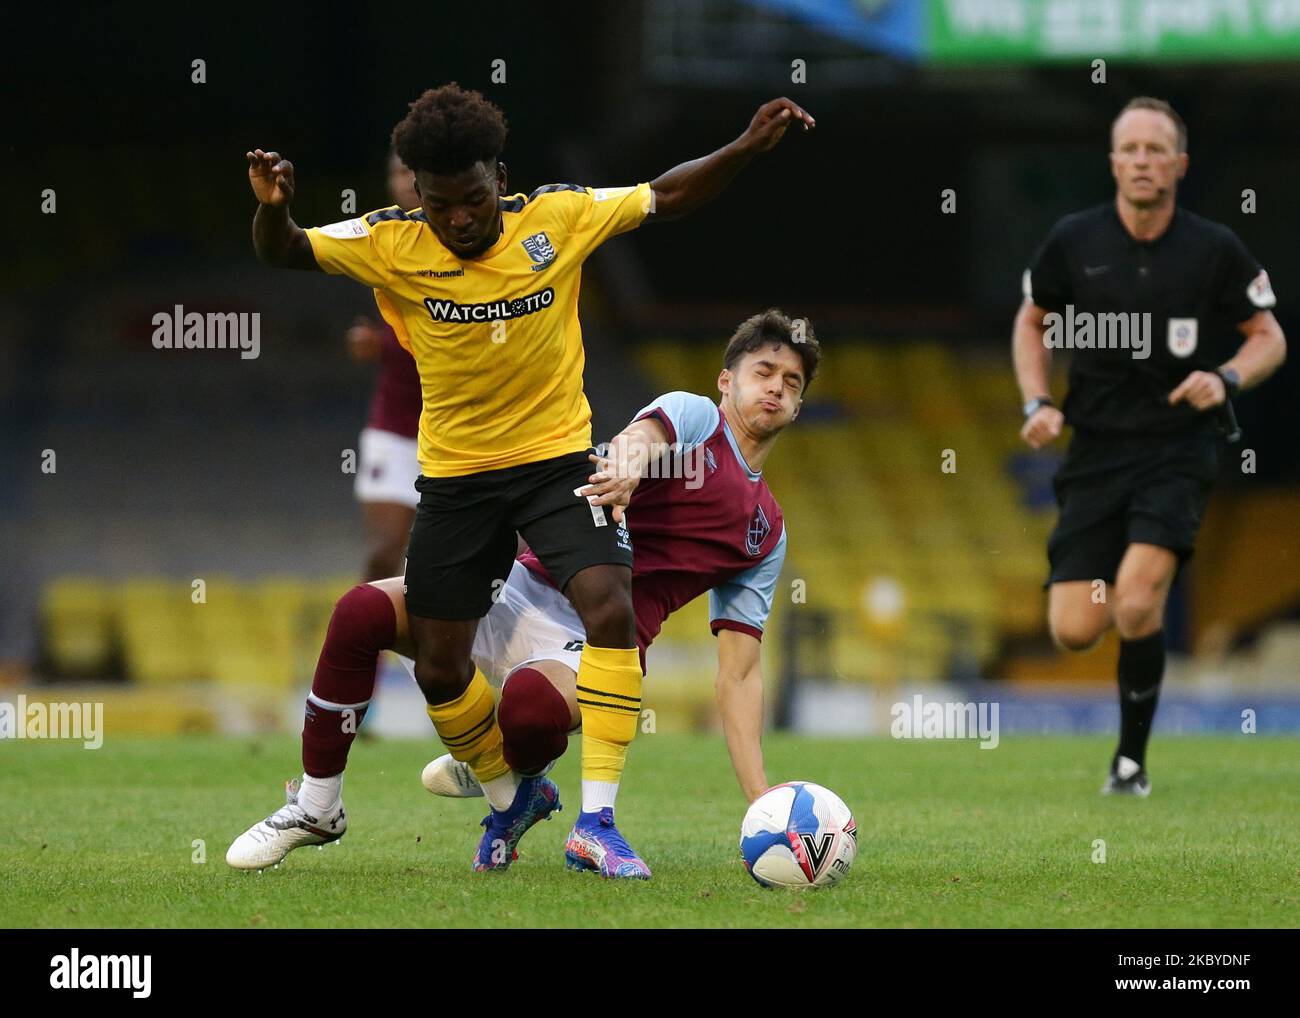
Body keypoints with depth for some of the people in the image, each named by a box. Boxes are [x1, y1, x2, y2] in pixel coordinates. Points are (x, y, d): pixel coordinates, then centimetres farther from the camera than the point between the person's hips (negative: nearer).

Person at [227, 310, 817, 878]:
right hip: (529, 589, 0)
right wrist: (626, 463, -46)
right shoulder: (694, 415, 9)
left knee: (532, 706, -37)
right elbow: (641, 435, -18)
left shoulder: (768, 533, 18)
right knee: (364, 611, -25)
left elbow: (739, 674, 15)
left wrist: (763, 806, 3)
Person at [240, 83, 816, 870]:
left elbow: (667, 198, 0)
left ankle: (595, 818, -19)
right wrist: (273, 209, -37)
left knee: (611, 609, -24)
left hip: (558, 458, -1)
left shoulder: (558, 217, -11)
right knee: (440, 667, 8)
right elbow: (282, 252, -14)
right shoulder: (394, 246, -12)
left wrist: (750, 148, -12)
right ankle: (513, 796, 35)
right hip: (455, 475, 1)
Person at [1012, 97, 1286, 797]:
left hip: (1179, 449, -2)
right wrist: (1038, 403, 1)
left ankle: (1132, 758, -1)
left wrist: (1226, 378, -14)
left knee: (1136, 607, -22)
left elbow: (1269, 337, 6)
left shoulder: (1215, 249, -4)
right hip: (1096, 450, 2)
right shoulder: (1073, 241, 0)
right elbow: (1032, 323, 16)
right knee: (1074, 631, -7)